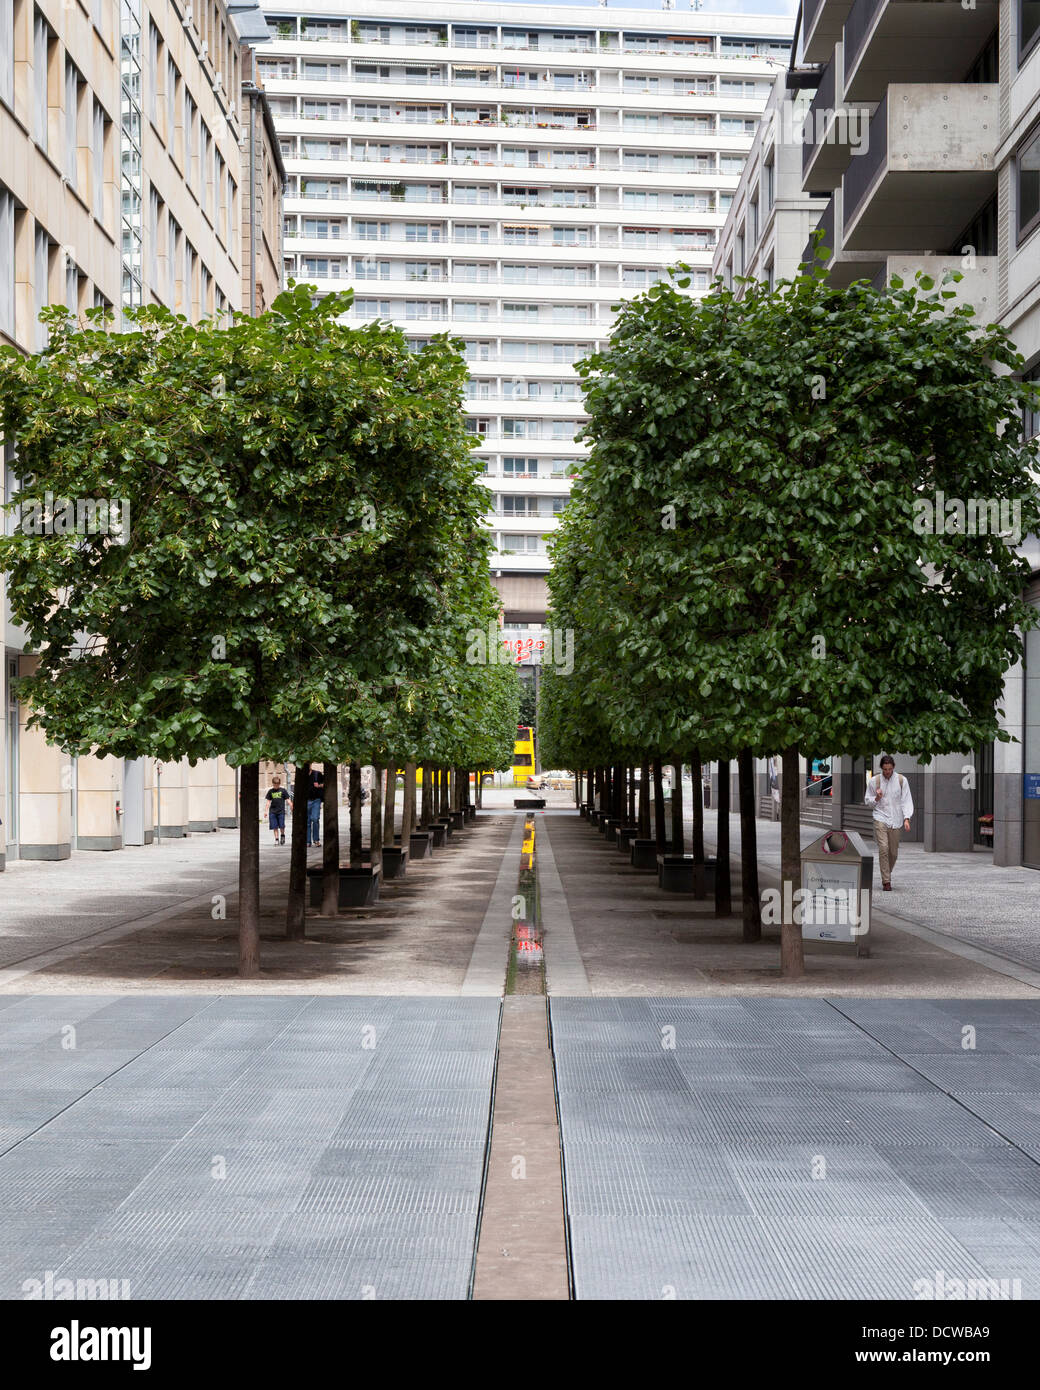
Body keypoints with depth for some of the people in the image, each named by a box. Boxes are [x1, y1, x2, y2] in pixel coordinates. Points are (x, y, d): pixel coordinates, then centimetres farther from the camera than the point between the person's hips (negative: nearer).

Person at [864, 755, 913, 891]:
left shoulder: (901, 780, 4)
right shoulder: (874, 781, 4)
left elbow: (906, 800, 4)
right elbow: (868, 801, 12)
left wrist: (906, 818, -8)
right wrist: (877, 798, -9)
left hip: (895, 820, 1)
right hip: (880, 818, -1)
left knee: (893, 852, 5)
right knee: (883, 848, -16)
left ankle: (887, 874, 31)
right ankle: (886, 881, -12)